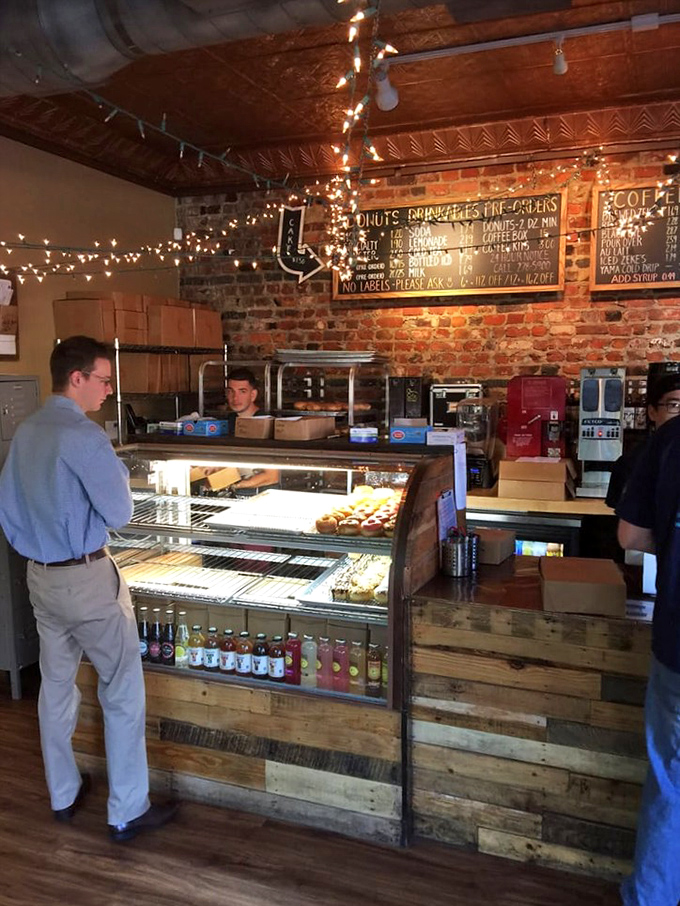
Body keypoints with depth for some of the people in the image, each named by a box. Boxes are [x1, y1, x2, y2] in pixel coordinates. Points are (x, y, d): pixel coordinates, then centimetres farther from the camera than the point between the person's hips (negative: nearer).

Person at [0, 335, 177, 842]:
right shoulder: (83, 436, -21)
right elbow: (119, 513, -17)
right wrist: (118, 473, 0)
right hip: (87, 578, -8)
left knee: (56, 684, 19)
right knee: (124, 690, 4)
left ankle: (64, 795, 35)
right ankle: (127, 813, 14)